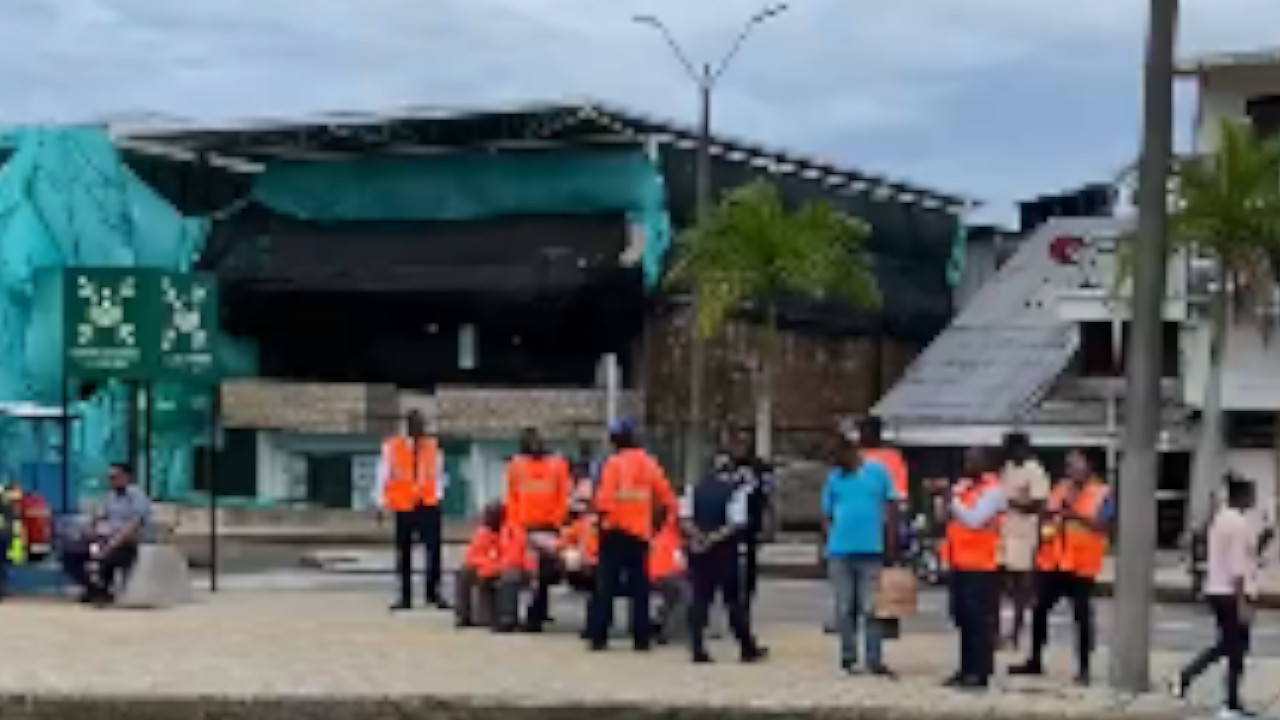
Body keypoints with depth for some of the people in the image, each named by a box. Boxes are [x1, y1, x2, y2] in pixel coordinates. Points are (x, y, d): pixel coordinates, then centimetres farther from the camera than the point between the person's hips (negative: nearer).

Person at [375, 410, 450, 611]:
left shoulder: (432, 447, 7)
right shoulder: (392, 447, -1)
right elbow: (383, 475, 2)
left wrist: (438, 494, 4)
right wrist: (383, 503, -1)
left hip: (429, 505, 1)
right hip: (404, 506, -1)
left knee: (434, 549, -7)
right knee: (404, 552, 5)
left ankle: (433, 592, 3)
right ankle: (405, 597, 12)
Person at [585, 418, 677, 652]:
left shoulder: (613, 462, -9)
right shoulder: (649, 463, 5)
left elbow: (605, 498, -16)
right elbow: (666, 496, 7)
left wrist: (602, 516, -3)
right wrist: (664, 514, 19)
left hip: (615, 530, -4)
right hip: (641, 532, 4)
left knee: (606, 584, 1)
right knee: (639, 586, 9)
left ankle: (598, 635, -1)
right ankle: (641, 637, 7)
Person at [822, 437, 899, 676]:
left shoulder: (878, 472, 3)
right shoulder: (834, 477, 8)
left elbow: (891, 508, 4)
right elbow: (826, 515, 12)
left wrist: (891, 544, 0)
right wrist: (829, 541, 2)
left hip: (871, 551, -2)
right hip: (840, 551, 2)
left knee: (871, 609, -1)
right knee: (845, 609, 6)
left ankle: (875, 660, 3)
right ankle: (848, 658, 14)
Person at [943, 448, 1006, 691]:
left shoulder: (993, 490, -9)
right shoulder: (962, 485, 17)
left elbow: (975, 520, -20)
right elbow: (948, 515, 18)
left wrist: (955, 502, -11)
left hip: (980, 565, -8)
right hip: (960, 563, 8)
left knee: (978, 620, -7)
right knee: (963, 619, 12)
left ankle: (980, 673, -4)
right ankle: (967, 670, 19)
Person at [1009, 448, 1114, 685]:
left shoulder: (1102, 493, -1)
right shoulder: (1061, 488, 15)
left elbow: (1102, 526, -13)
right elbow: (1045, 514, 15)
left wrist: (1077, 515, -24)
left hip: (1081, 565, -5)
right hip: (1053, 560, 5)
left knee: (1082, 615, -3)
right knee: (1040, 610, 9)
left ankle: (1083, 668, 3)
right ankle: (1035, 661, 20)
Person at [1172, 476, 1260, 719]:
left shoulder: (1219, 518, 11)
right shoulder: (1239, 523, -17)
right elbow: (1237, 566, -21)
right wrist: (1243, 602, -21)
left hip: (1216, 590, 9)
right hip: (1233, 593, -9)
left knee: (1225, 645, 20)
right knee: (1236, 649, 0)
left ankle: (1185, 676, 13)